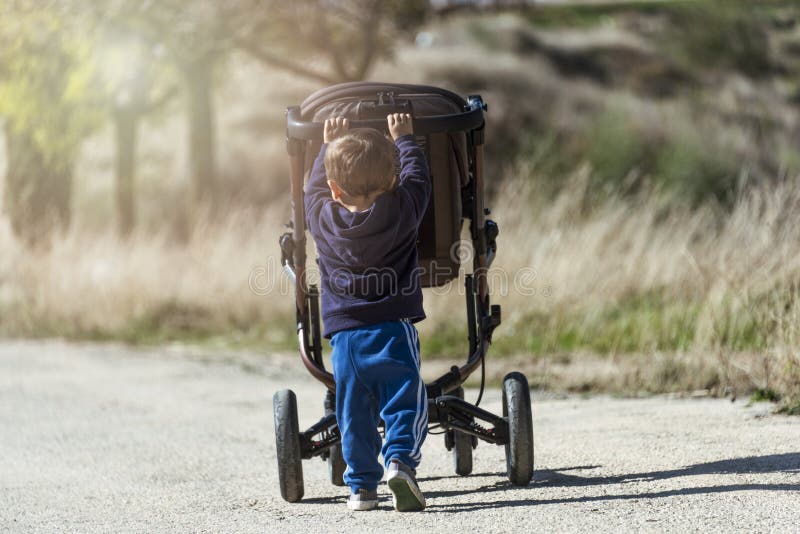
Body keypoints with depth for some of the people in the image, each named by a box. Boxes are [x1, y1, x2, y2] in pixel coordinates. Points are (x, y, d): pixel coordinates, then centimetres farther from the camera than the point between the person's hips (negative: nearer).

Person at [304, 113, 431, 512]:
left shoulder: (322, 217, 0)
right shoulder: (402, 211, -4)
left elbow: (315, 184, 21)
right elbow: (417, 174, 13)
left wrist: (329, 145, 33)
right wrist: (404, 138, 28)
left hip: (345, 336, 2)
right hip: (394, 329, -2)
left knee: (354, 413, 9)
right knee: (405, 403, 0)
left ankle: (362, 484, 9)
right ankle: (401, 460, -21)